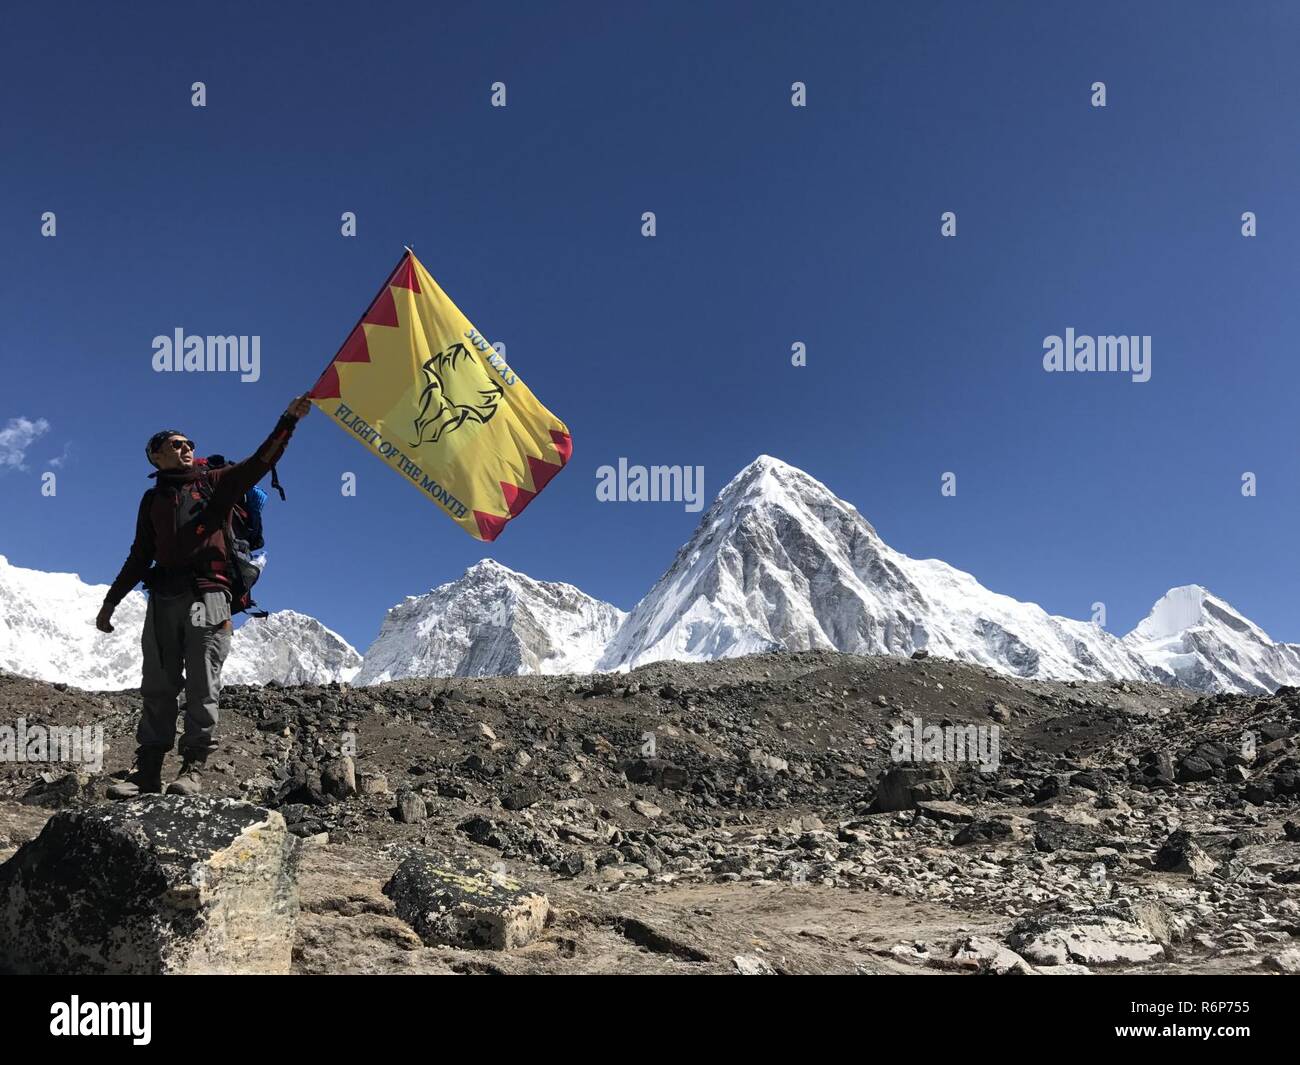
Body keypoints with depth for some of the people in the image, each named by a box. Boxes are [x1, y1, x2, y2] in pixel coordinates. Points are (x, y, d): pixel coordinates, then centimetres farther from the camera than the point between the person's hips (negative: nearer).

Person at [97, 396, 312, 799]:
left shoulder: (214, 483, 14)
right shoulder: (153, 499, 22)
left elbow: (261, 461, 2)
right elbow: (141, 555, 25)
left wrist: (289, 419, -9)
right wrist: (111, 600, 22)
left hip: (207, 595, -3)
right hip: (163, 598, 3)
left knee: (202, 685, -7)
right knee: (158, 685, 1)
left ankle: (193, 766, -7)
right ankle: (148, 768, 1)